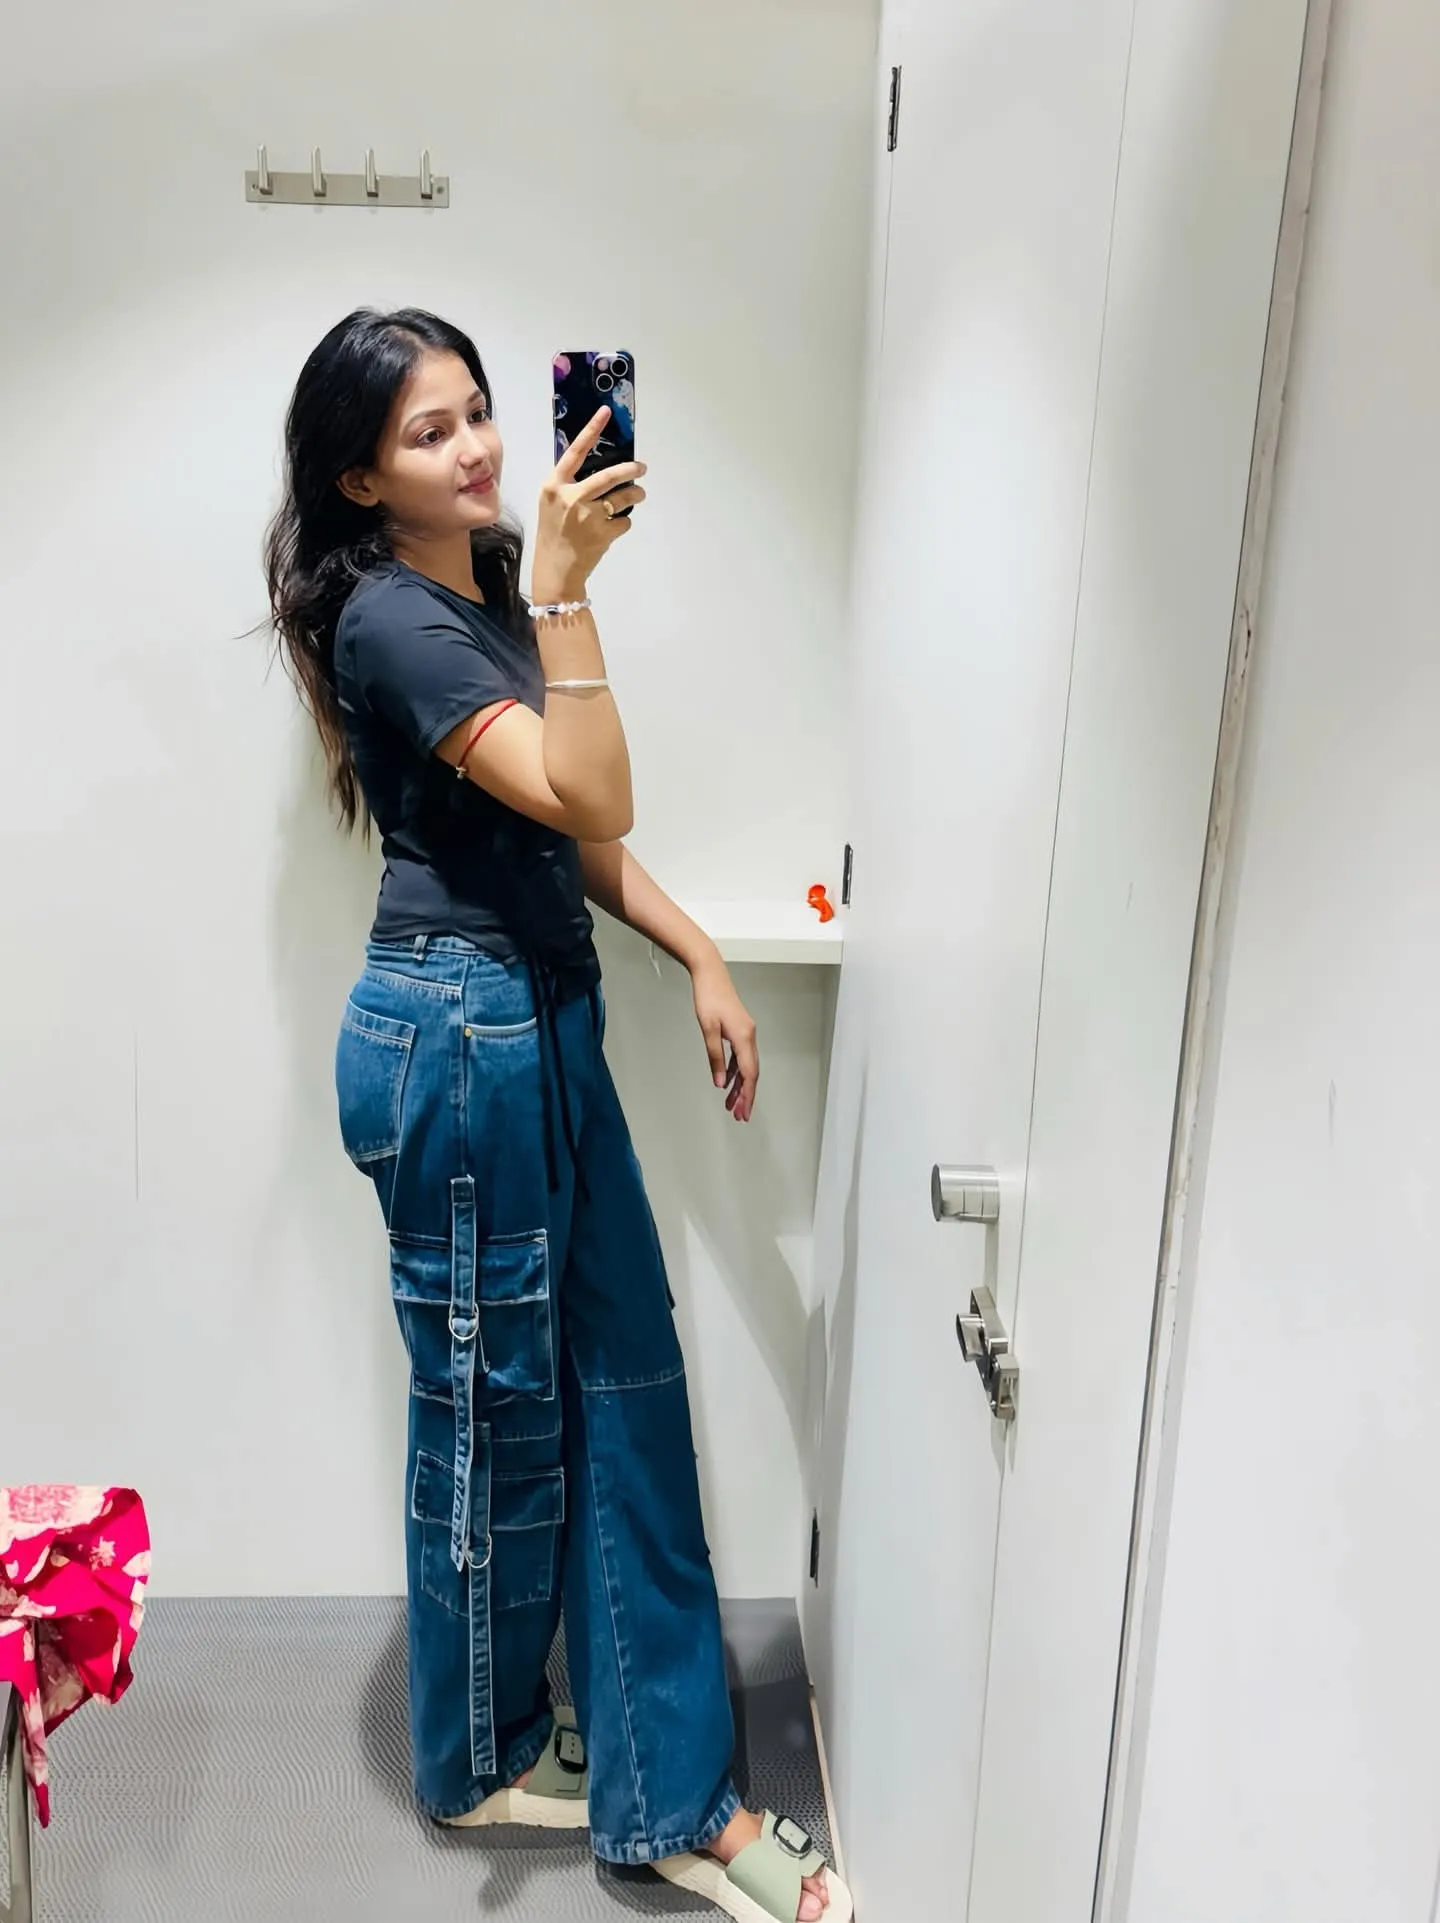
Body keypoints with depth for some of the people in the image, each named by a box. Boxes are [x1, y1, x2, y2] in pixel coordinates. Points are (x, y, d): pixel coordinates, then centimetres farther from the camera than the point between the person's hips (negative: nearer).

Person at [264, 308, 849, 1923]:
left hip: (545, 1020, 9)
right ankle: (485, 1761, 32)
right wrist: (568, 586, -25)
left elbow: (582, 834, 15)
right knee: (495, 1403, 7)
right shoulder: (390, 620, -13)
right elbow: (586, 795, -24)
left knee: (623, 1386, 10)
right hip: (455, 1032, -9)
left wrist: (701, 958, 7)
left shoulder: (492, 589, 13)